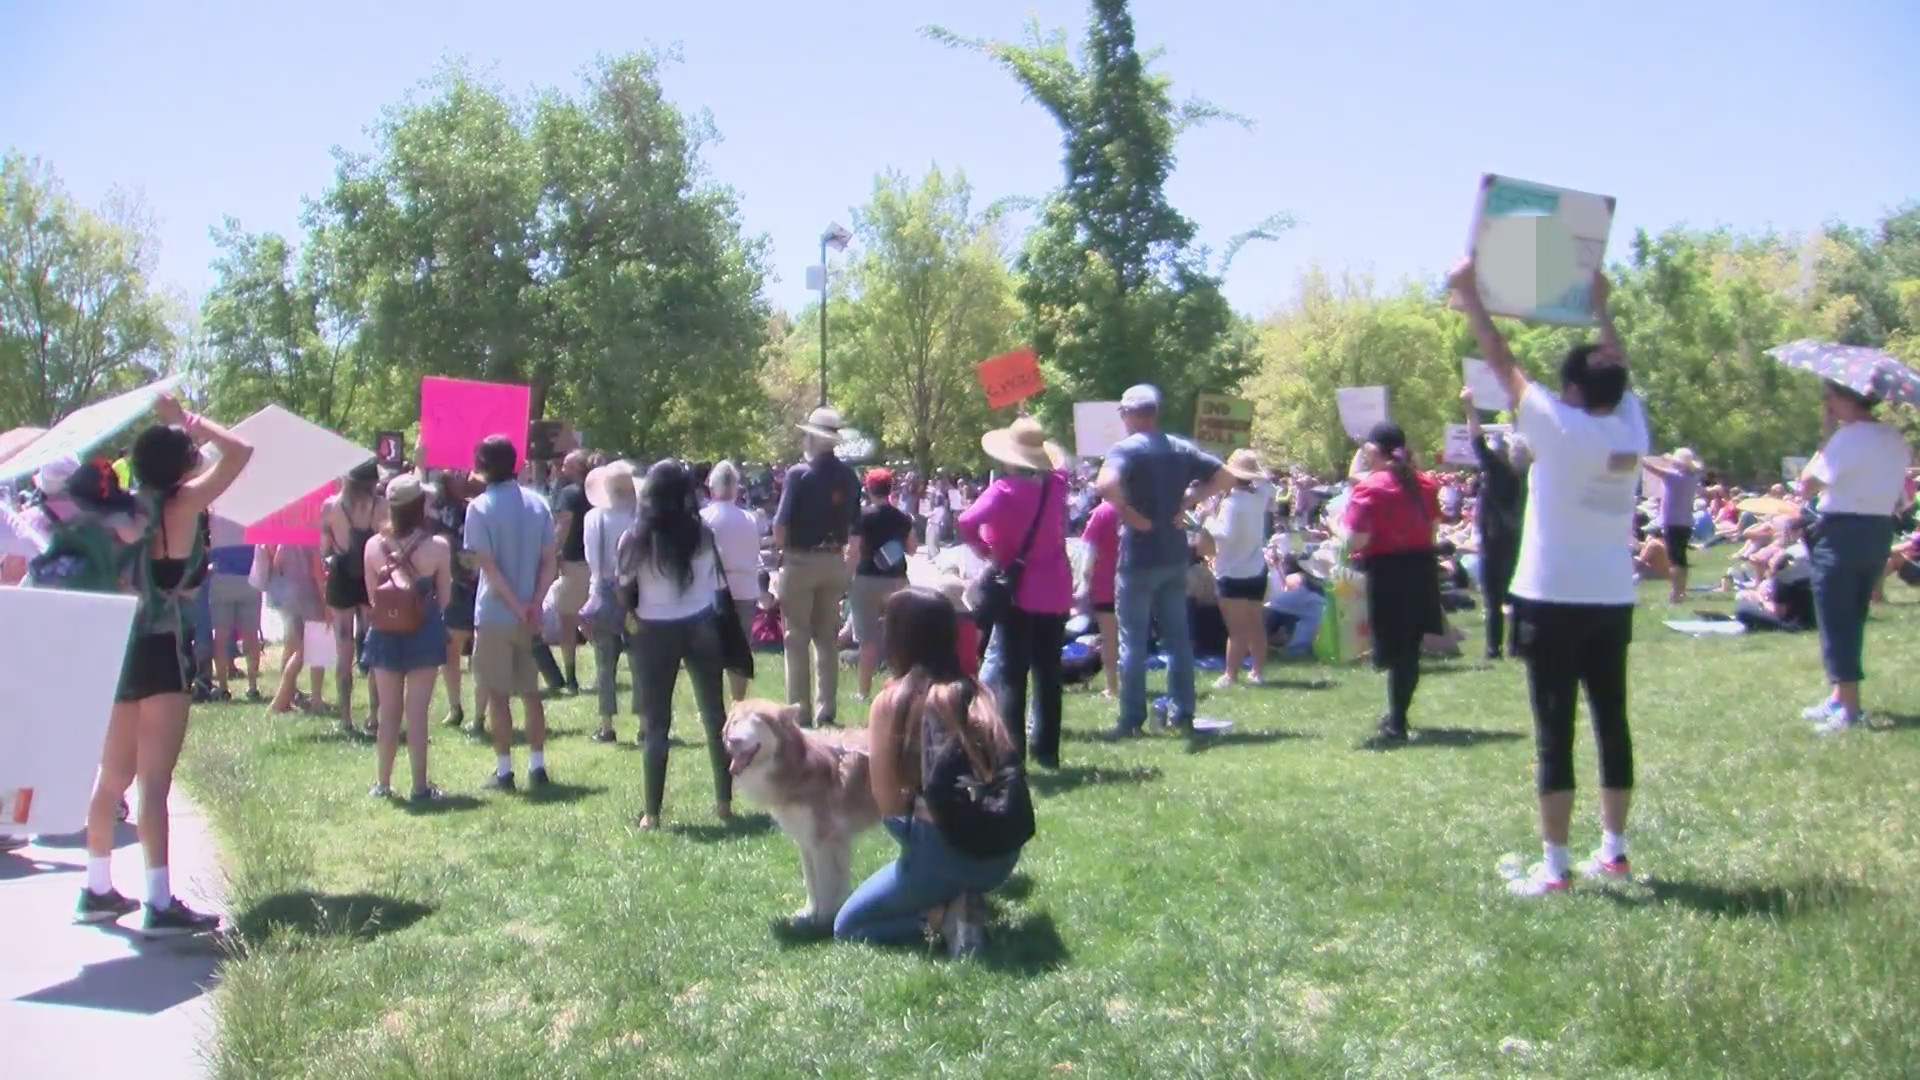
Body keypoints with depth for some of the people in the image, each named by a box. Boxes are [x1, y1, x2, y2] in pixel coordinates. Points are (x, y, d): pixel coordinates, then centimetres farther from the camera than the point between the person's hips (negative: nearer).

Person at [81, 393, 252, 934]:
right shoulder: (183, 503, -12)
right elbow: (240, 452, -11)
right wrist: (189, 421, -2)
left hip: (125, 644, 8)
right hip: (161, 650, -8)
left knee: (113, 778, 15)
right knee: (154, 782, -9)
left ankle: (98, 890, 25)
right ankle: (160, 905, -8)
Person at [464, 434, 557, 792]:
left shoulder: (480, 507, -9)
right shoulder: (537, 504, 5)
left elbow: (488, 566, -14)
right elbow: (550, 562, 0)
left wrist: (518, 607, -12)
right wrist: (534, 604, -6)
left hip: (495, 615, -4)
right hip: (530, 615, 5)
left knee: (498, 695, 3)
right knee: (530, 692, 12)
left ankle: (504, 770, 5)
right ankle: (537, 766, 12)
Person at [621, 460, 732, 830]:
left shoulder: (635, 538, -12)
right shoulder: (703, 534, -6)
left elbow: (625, 588, -5)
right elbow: (716, 583, 1)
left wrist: (632, 619, 11)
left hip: (654, 633, -2)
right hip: (701, 628, 2)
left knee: (657, 725, 4)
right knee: (715, 716, 14)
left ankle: (652, 812, 6)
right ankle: (724, 801, 19)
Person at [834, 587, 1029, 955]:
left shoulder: (892, 702, -6)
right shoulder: (978, 693, 8)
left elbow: (888, 803, -6)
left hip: (946, 855, -5)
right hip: (1003, 853, 5)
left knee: (846, 926, 18)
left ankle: (943, 915, -4)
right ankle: (965, 898, 11)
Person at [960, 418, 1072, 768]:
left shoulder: (1004, 490, -14)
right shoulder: (1057, 485, 1)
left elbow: (967, 523, -28)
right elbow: (1061, 464, 27)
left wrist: (986, 552, -14)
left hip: (1018, 591, -5)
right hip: (1055, 589, 5)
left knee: (1010, 673, -1)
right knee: (1048, 672, 12)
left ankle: (1012, 752, -6)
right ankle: (1047, 749, 17)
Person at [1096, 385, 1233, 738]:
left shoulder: (1125, 449, -11)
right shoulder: (1181, 449, 8)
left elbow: (1107, 484, -31)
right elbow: (1225, 477, 11)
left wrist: (1129, 513, -16)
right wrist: (1187, 502, 6)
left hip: (1139, 557, -6)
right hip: (1175, 555, 6)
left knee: (1133, 641, 0)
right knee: (1177, 637, 11)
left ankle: (1132, 720, 2)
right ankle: (1183, 714, 14)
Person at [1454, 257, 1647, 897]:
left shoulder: (1559, 428, -12)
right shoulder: (1632, 426, 2)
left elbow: (1503, 364, -6)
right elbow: (1618, 371, 21)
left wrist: (1470, 298, 3)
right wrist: (1601, 308, 33)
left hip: (1553, 602, -6)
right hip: (1613, 602, 6)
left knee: (1554, 732, -4)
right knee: (1612, 722, 12)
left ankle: (1554, 866, -2)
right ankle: (1613, 850, 21)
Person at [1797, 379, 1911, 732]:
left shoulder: (1849, 436, -17)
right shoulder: (1895, 437, 10)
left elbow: (1807, 486, -14)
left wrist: (1828, 434, -9)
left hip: (1842, 532, -9)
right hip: (1880, 533, 9)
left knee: (1836, 620, -4)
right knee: (1853, 619, 17)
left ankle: (1849, 708, -8)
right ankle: (1839, 698, 25)